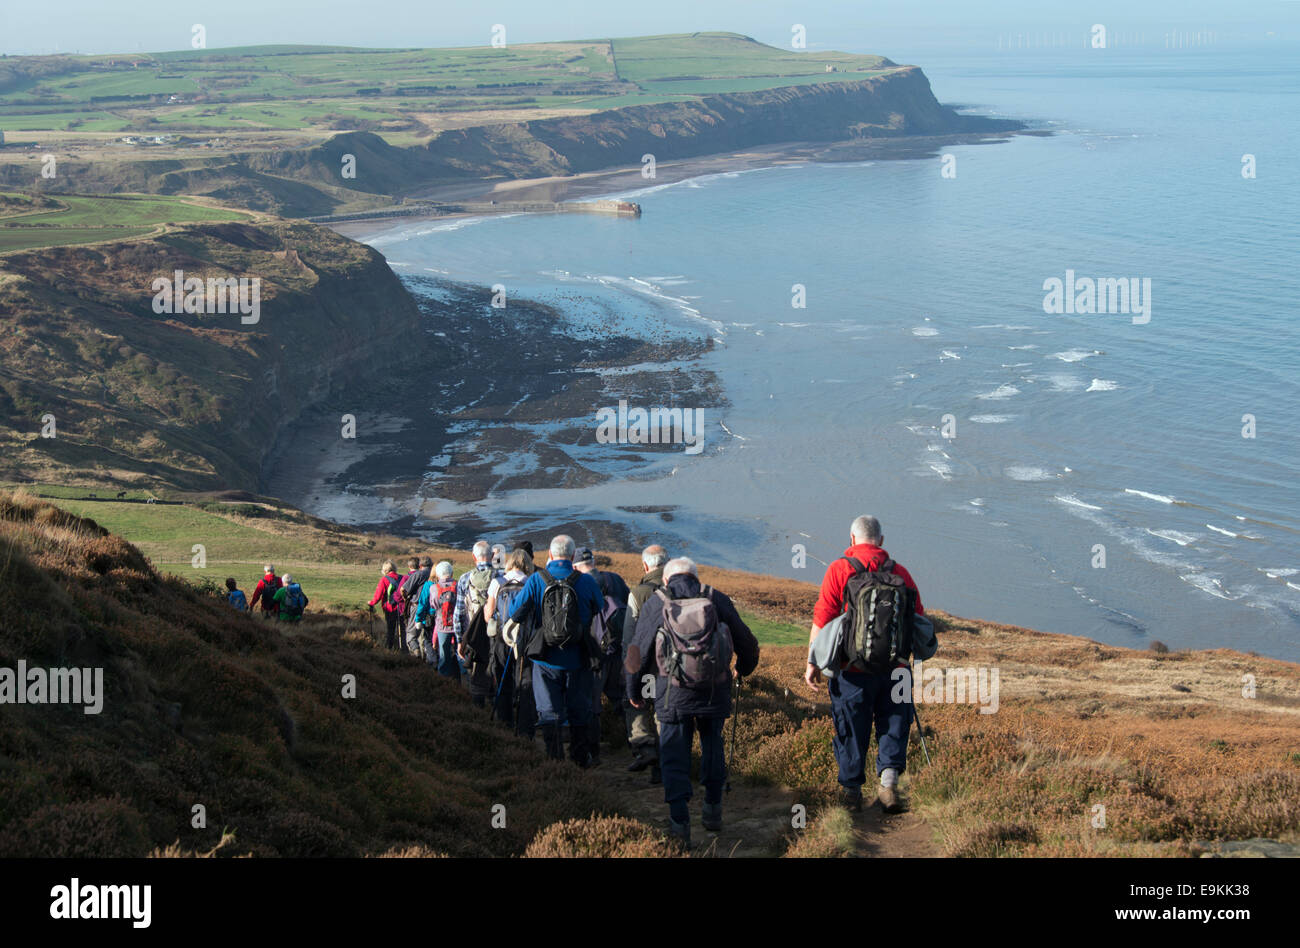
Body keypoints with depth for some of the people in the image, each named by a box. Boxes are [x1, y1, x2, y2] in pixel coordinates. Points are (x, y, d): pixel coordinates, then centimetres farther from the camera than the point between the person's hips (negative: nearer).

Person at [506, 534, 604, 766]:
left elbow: (515, 614, -5)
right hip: (578, 659, 1)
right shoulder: (586, 582, -6)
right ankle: (579, 757, 22)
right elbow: (601, 613, 6)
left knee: (549, 711, 6)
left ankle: (552, 758, 1)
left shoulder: (536, 580, -9)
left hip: (546, 659, -1)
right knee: (579, 712, 15)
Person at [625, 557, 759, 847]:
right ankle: (713, 809, 22)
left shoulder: (655, 603, 3)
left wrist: (633, 691, 20)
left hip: (673, 692, -1)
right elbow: (747, 643, 12)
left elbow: (638, 652, 6)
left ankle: (679, 821, -2)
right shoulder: (717, 599, 5)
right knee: (712, 742, 21)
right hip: (715, 690, 2)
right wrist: (745, 668, 34)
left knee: (674, 753, 5)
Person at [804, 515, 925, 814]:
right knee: (893, 725, 14)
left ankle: (851, 790, 20)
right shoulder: (900, 572, 6)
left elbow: (821, 620, -9)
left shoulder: (839, 570, -4)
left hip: (853, 669, -2)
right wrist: (908, 657, 21)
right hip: (895, 667, 2)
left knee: (851, 730, 10)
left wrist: (813, 663, -4)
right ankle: (888, 780, -2)